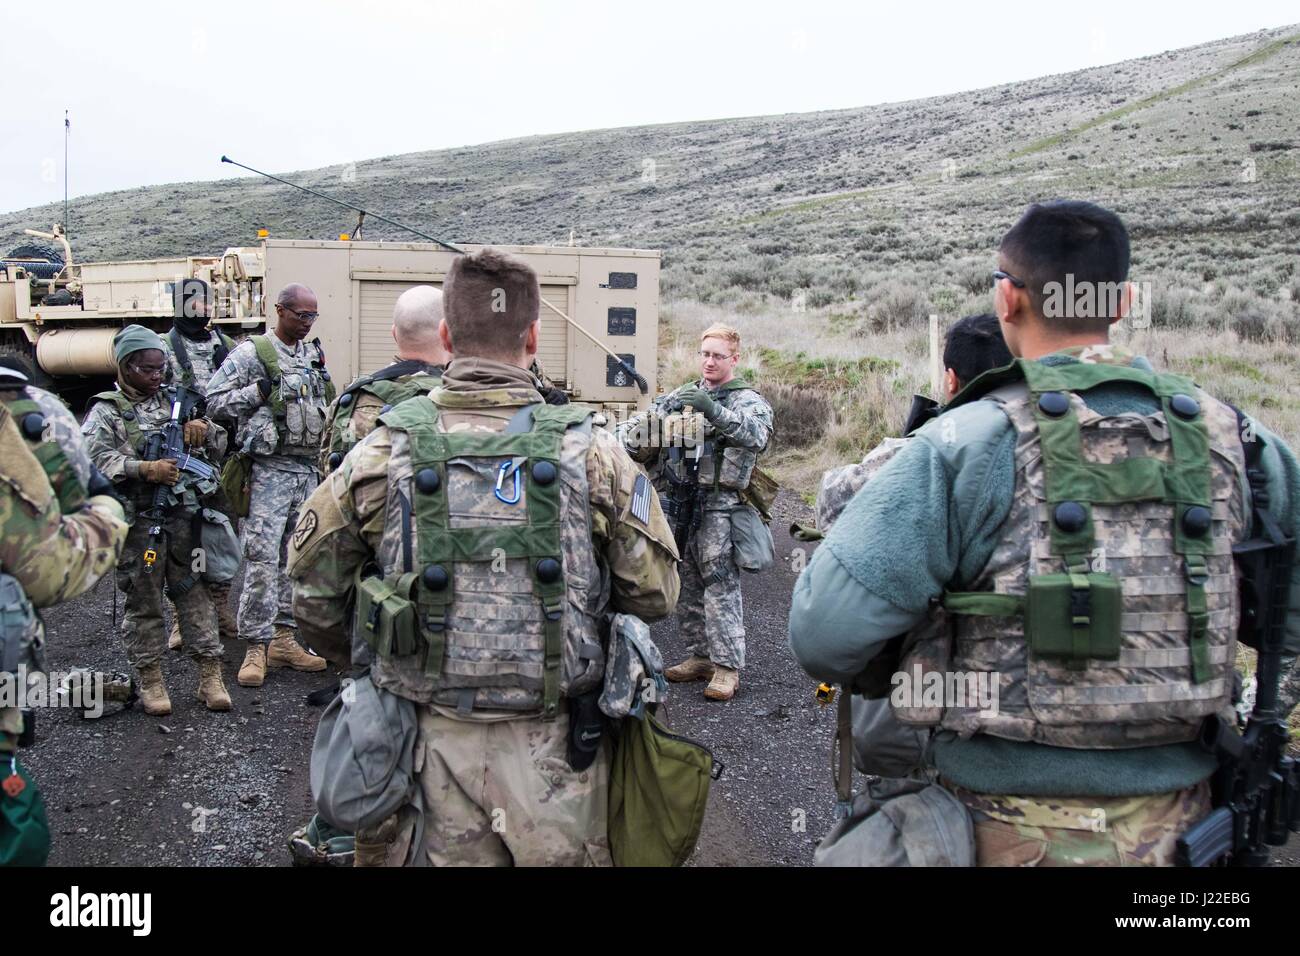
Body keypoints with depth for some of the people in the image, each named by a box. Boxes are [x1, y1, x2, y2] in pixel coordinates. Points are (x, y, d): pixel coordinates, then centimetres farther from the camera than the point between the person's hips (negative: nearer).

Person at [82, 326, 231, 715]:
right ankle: (150, 680, 15)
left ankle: (210, 676, 11)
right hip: (139, 523, -3)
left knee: (195, 594, 6)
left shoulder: (175, 402, 15)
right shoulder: (106, 412, 2)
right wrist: (145, 469, -25)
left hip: (184, 518, 4)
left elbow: (219, 446, 19)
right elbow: (91, 457, -14)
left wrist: (203, 429, -4)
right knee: (144, 601, 4)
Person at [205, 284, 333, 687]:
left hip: (308, 470, 7)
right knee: (262, 558, -9)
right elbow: (215, 400, -8)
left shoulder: (315, 354, 16)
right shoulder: (251, 353, -4)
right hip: (269, 470, -7)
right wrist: (261, 390, -17)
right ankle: (256, 647, -3)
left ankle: (284, 638, 19)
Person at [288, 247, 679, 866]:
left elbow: (313, 584, 3)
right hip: (554, 745, -1)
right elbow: (655, 594, -2)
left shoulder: (386, 450, -6)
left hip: (434, 738, 1)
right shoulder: (590, 451, -8)